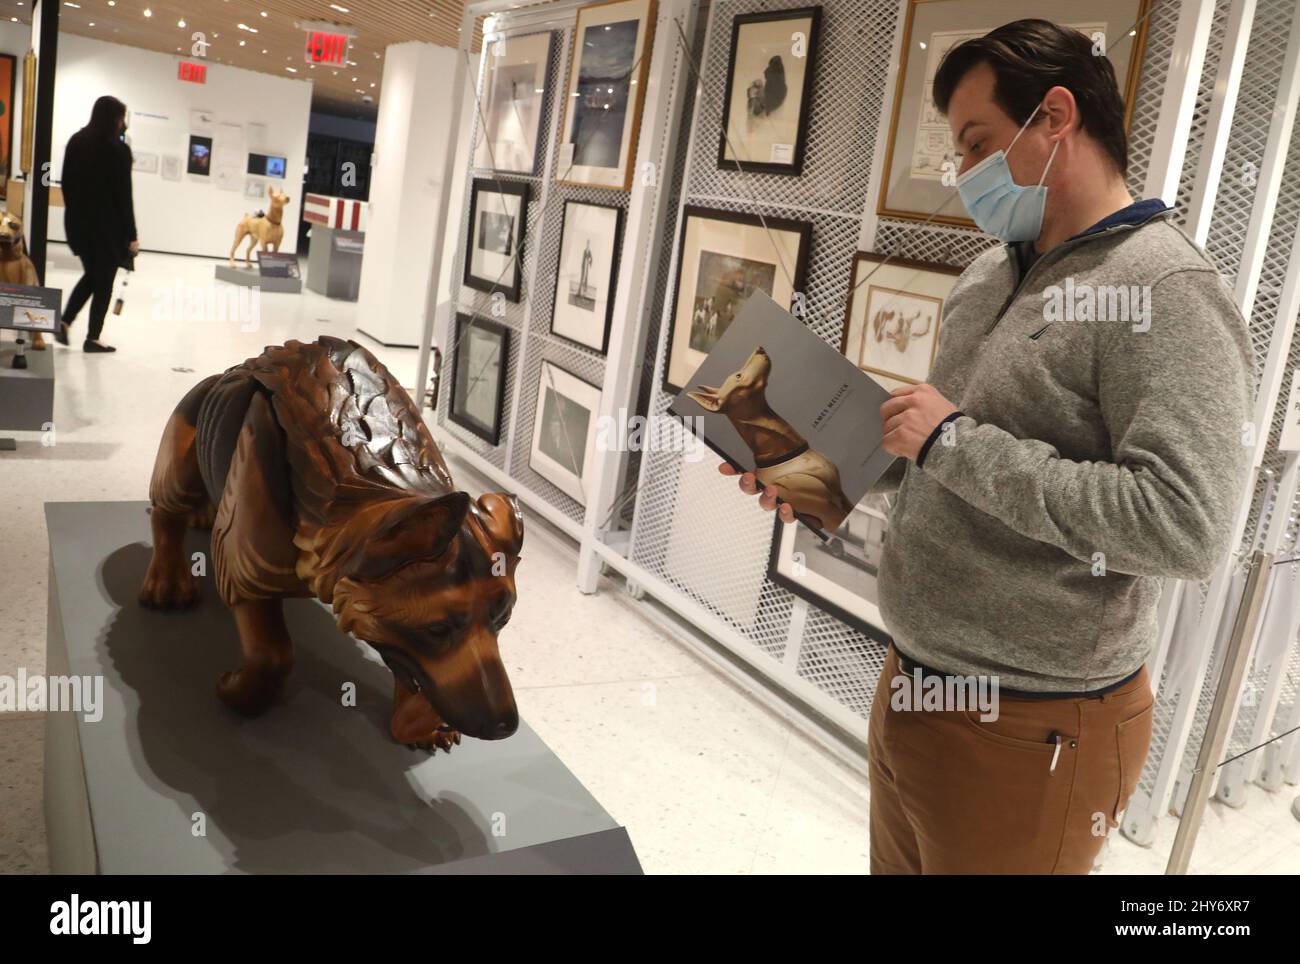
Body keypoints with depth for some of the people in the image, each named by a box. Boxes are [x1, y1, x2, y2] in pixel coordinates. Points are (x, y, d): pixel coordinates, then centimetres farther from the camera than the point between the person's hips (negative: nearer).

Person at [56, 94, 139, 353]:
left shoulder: (76, 142, 7)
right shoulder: (118, 149, -12)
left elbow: (66, 183, 9)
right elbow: (123, 195, -12)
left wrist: (75, 213, 17)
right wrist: (131, 235, -8)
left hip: (78, 222, 6)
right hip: (108, 224, -6)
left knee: (91, 274, 20)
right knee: (104, 281, 4)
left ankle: (65, 322, 7)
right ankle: (92, 338, 6)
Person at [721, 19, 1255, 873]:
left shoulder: (1168, 293, -18)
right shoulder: (990, 275, 8)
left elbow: (1186, 524, -29)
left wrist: (954, 441, -25)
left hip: (1027, 730, -7)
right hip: (914, 682, 8)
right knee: (898, 860, 23)